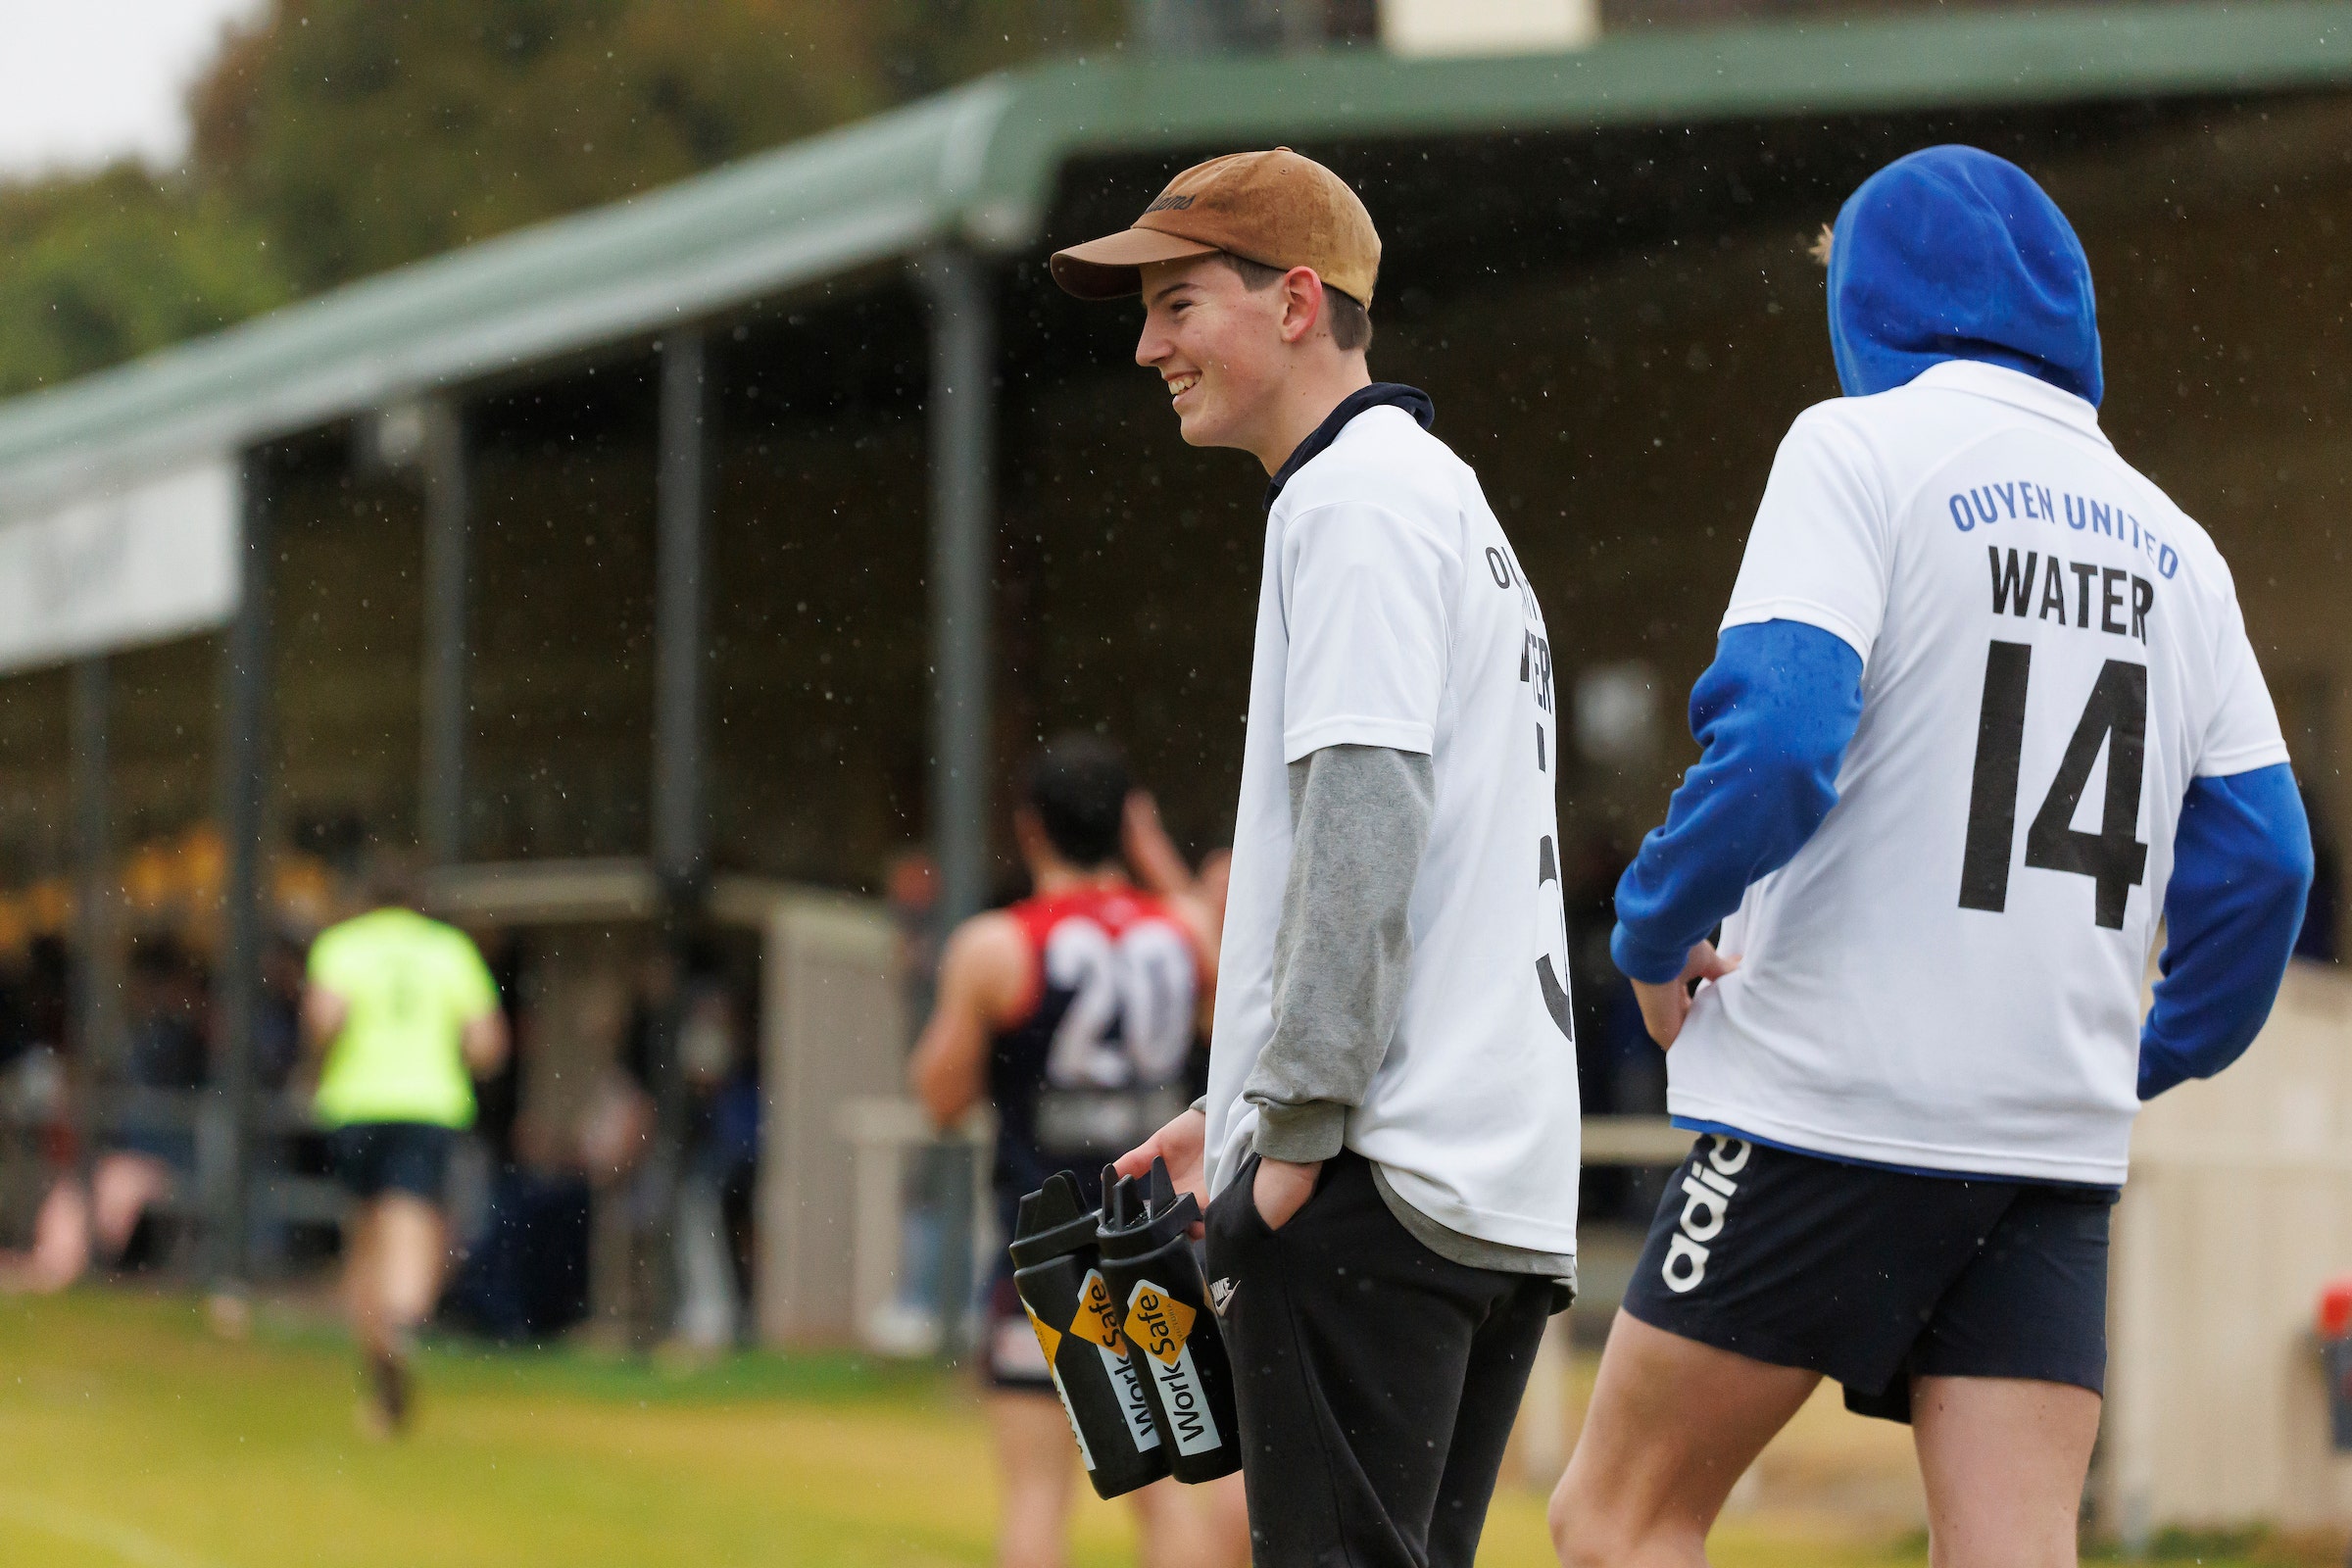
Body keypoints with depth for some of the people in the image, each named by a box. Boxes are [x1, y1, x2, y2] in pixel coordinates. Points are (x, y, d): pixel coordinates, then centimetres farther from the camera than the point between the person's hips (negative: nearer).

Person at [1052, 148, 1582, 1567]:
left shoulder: (1354, 500, -7)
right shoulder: (1445, 496, 25)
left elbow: (1363, 824, -18)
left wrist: (1295, 1131, -18)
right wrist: (1242, 1109, 23)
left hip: (1377, 1182, -10)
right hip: (1506, 1178, 10)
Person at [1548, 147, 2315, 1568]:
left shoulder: (1865, 451, -3)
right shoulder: (2172, 543, 14)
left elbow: (1775, 742, -16)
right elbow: (2260, 860, 11)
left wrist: (1655, 934, -2)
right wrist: (2155, 1061, 25)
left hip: (1837, 1110, -5)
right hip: (2060, 1134, 5)